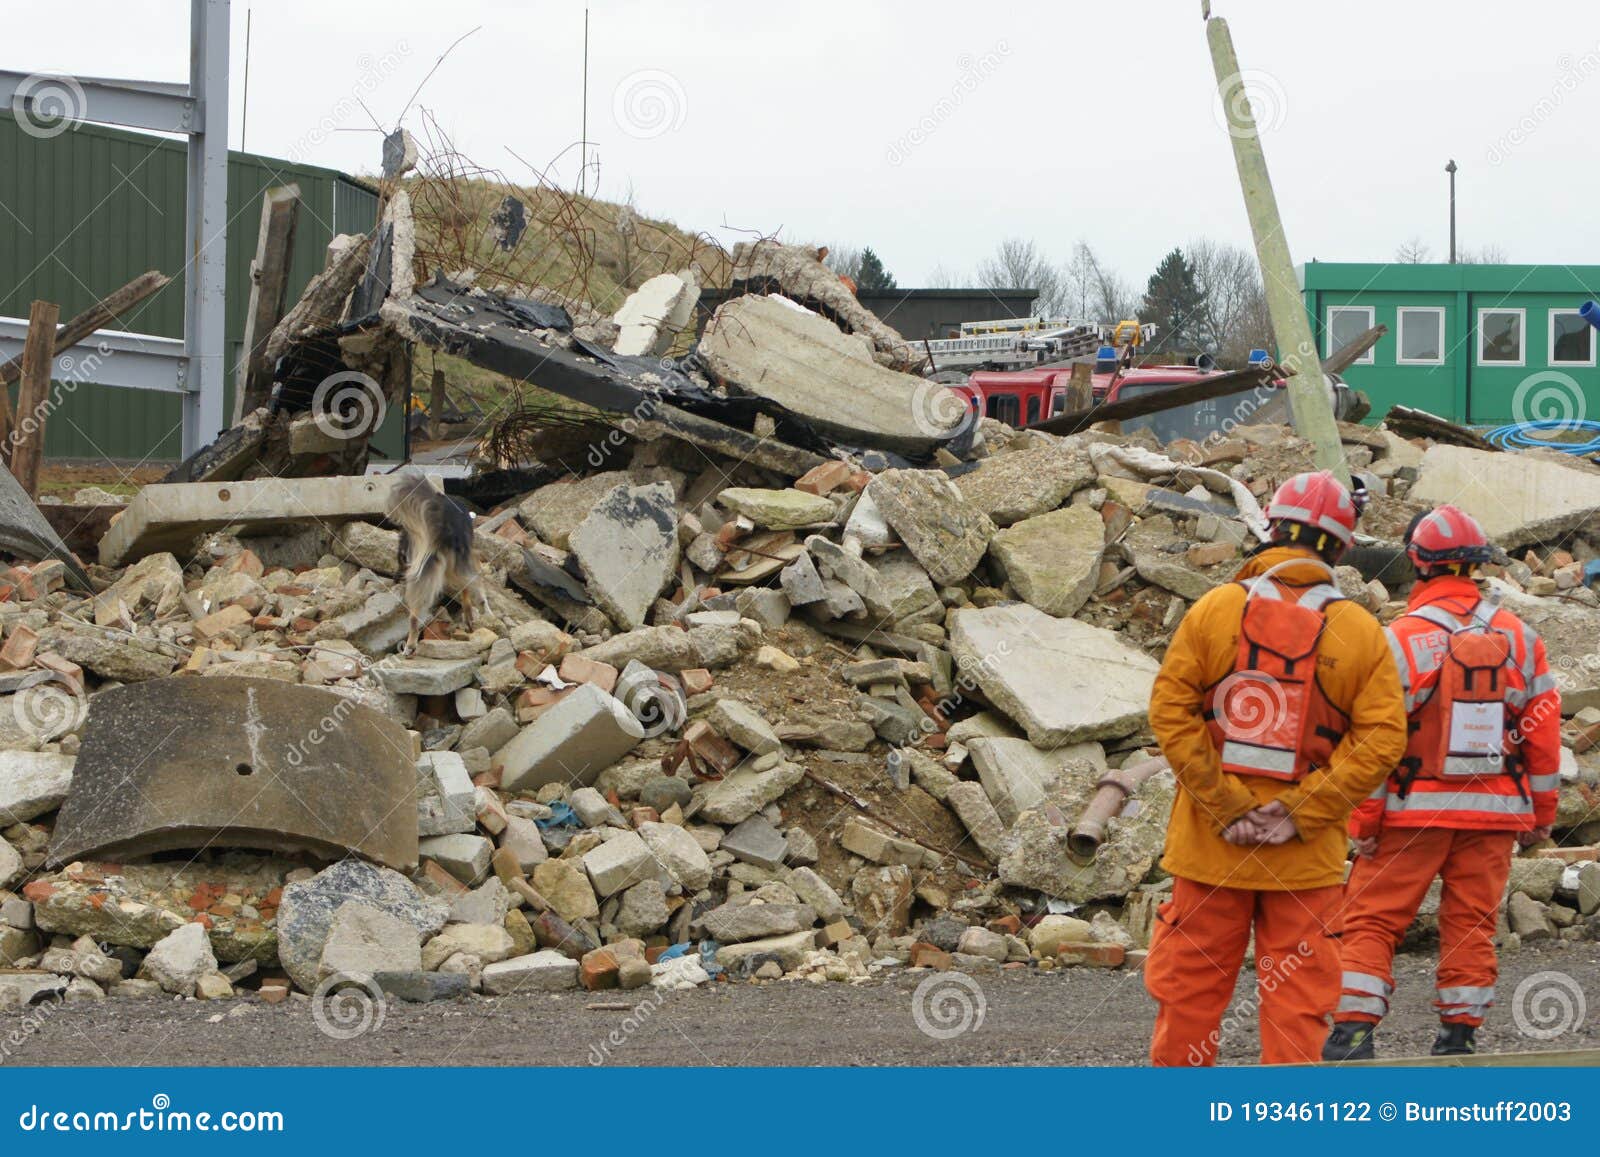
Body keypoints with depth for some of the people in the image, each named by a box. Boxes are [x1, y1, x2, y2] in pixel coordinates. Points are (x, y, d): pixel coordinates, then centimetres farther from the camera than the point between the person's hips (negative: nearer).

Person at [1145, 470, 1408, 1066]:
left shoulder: (1216, 608, -3)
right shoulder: (1362, 633, -2)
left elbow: (1170, 709, -8)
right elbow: (1381, 738, -8)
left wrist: (1225, 805, -7)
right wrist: (1299, 812, -10)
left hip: (1211, 839, 0)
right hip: (1309, 853, 0)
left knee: (1191, 978, 9)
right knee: (1300, 988, 6)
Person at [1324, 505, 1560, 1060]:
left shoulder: (1401, 639, -11)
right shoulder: (1519, 638, 3)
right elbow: (1543, 731, 7)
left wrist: (1364, 821, -5)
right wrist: (1541, 814, 16)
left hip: (1414, 810, -3)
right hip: (1495, 811, 4)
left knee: (1370, 919, 3)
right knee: (1471, 925, 10)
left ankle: (1352, 1031, -4)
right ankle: (1458, 1037, 10)